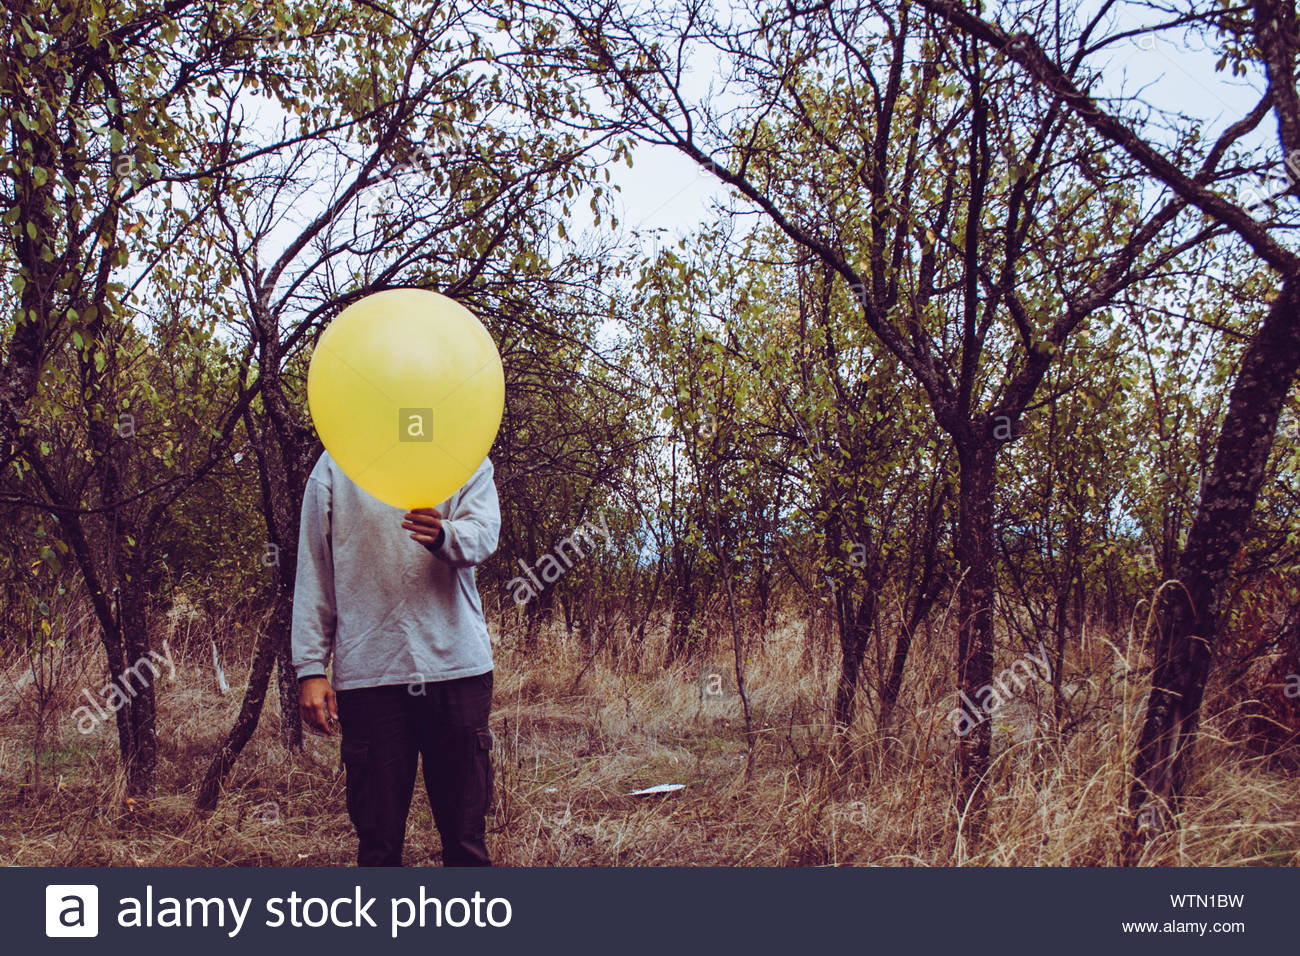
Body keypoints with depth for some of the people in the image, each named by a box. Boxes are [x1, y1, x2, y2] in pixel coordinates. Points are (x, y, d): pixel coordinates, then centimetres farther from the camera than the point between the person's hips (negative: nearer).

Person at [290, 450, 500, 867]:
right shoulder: (334, 465, 11)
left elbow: (483, 533, -6)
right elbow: (314, 570, 8)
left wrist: (443, 535, -30)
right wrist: (310, 668, 0)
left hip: (457, 662, 1)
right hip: (367, 671, 0)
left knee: (466, 836, 4)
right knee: (378, 841, 3)